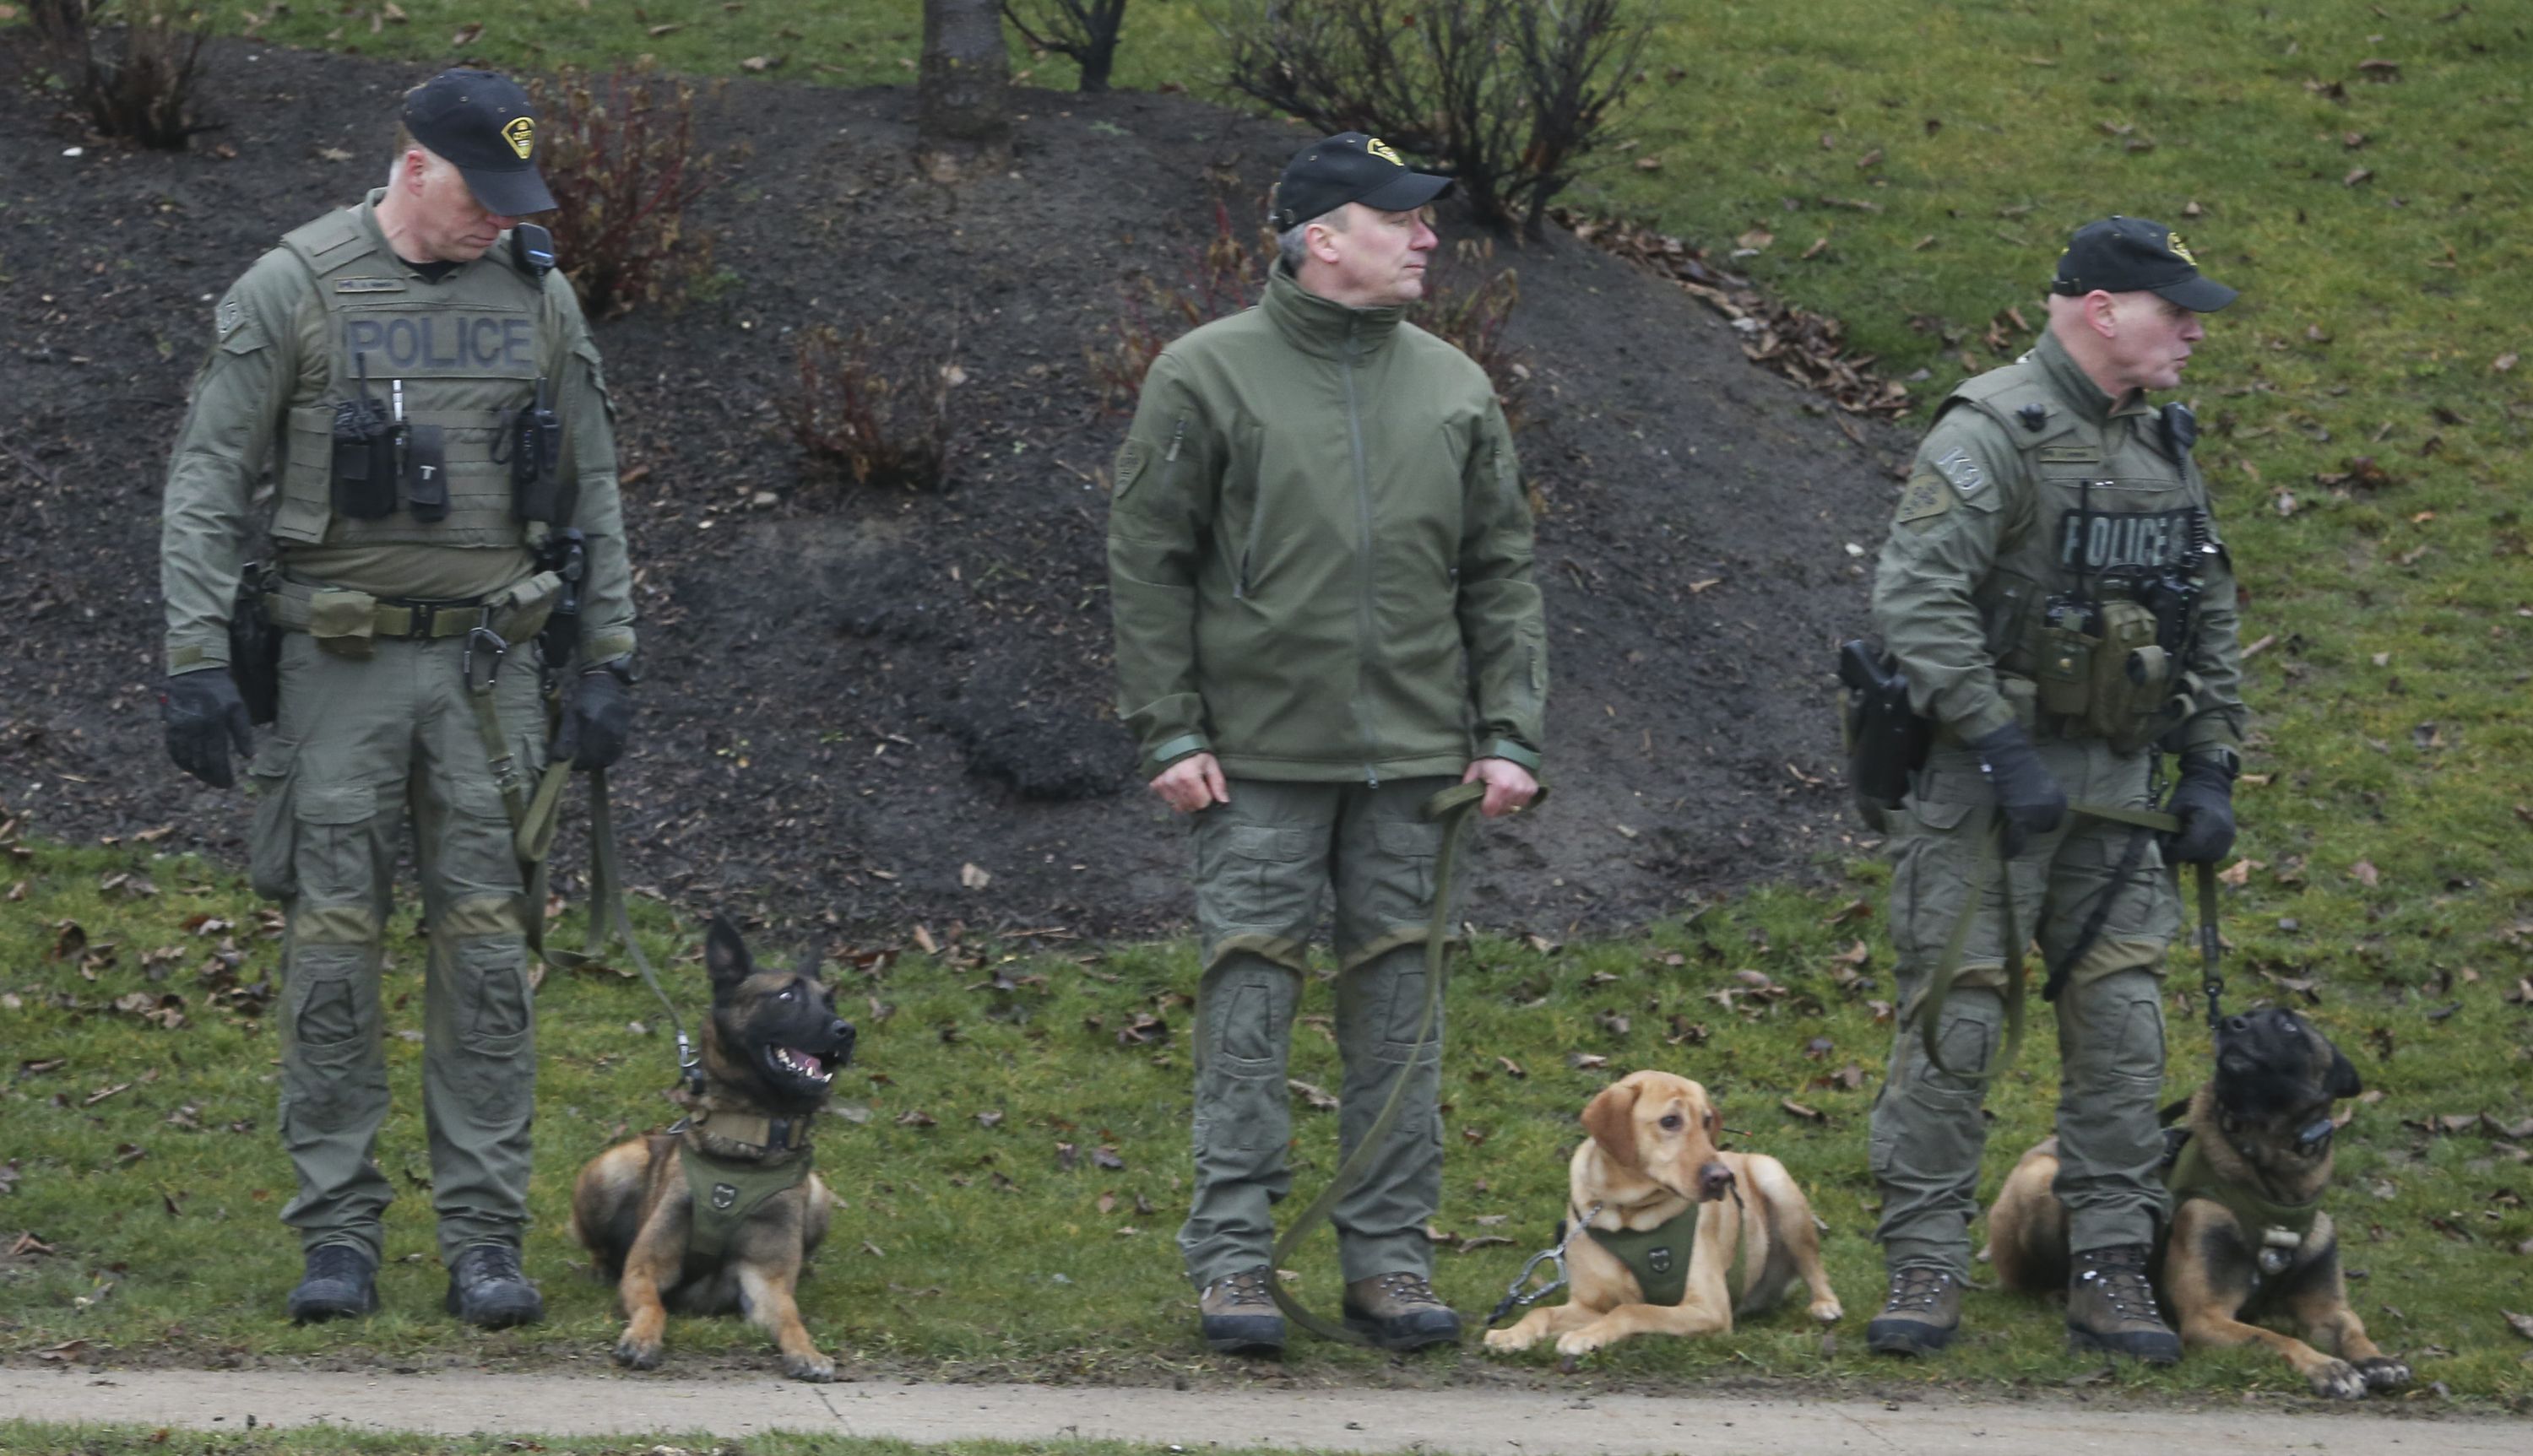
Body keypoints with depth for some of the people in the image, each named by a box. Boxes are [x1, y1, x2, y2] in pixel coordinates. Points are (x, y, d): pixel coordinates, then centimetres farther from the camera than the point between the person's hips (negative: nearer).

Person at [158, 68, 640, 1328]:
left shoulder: (537, 297, 6)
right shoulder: (295, 290, -5)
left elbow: (591, 491, 13)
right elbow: (206, 481, -4)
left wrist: (608, 660, 8)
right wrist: (195, 656, -11)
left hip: (488, 664, 2)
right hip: (338, 661, -2)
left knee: (486, 950, 0)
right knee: (331, 947, 0)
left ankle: (484, 1236, 4)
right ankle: (337, 1233, 7)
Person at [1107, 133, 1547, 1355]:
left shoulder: (1455, 391, 11)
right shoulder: (1207, 375, -1)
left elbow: (1501, 575, 13)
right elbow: (1147, 564, 0)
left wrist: (1508, 736, 5)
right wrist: (1169, 732, -6)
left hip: (1414, 754, 3)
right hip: (1260, 756, -3)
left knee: (1399, 999, 5)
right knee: (1248, 996, -3)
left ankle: (1390, 1256, 11)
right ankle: (1231, 1257, 3)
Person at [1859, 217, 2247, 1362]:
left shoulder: (2164, 447, 13)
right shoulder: (1994, 432, -12)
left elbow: (2212, 619, 21)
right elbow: (1913, 596, -20)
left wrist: (2210, 769, 12)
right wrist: (2001, 748, -22)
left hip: (2116, 788, 7)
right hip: (1985, 783, -7)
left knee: (2122, 1028, 3)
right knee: (1956, 1018, -5)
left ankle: (2111, 1274, 8)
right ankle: (1925, 1271, 1)